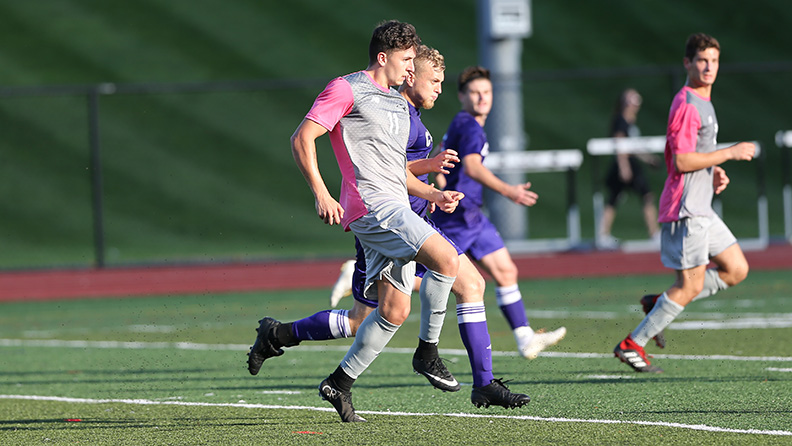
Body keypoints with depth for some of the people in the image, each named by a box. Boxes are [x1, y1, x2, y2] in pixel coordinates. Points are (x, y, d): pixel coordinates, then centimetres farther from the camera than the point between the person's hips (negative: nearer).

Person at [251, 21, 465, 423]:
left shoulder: (398, 103, 24)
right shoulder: (347, 89, -3)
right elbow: (301, 138, -9)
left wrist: (432, 193, 18)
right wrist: (321, 194, -18)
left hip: (394, 209, 9)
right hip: (371, 205, -9)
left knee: (394, 309, 3)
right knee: (447, 259, -22)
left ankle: (340, 383, 11)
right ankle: (428, 348, -8)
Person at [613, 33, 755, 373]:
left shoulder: (703, 101, 18)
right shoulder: (686, 105, -15)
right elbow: (681, 161, -21)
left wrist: (714, 173, 12)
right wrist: (730, 153, -16)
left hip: (701, 209, 10)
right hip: (685, 208, -10)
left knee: (736, 270, 9)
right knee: (691, 285, -8)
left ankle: (660, 304, 12)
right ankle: (632, 345, -1)